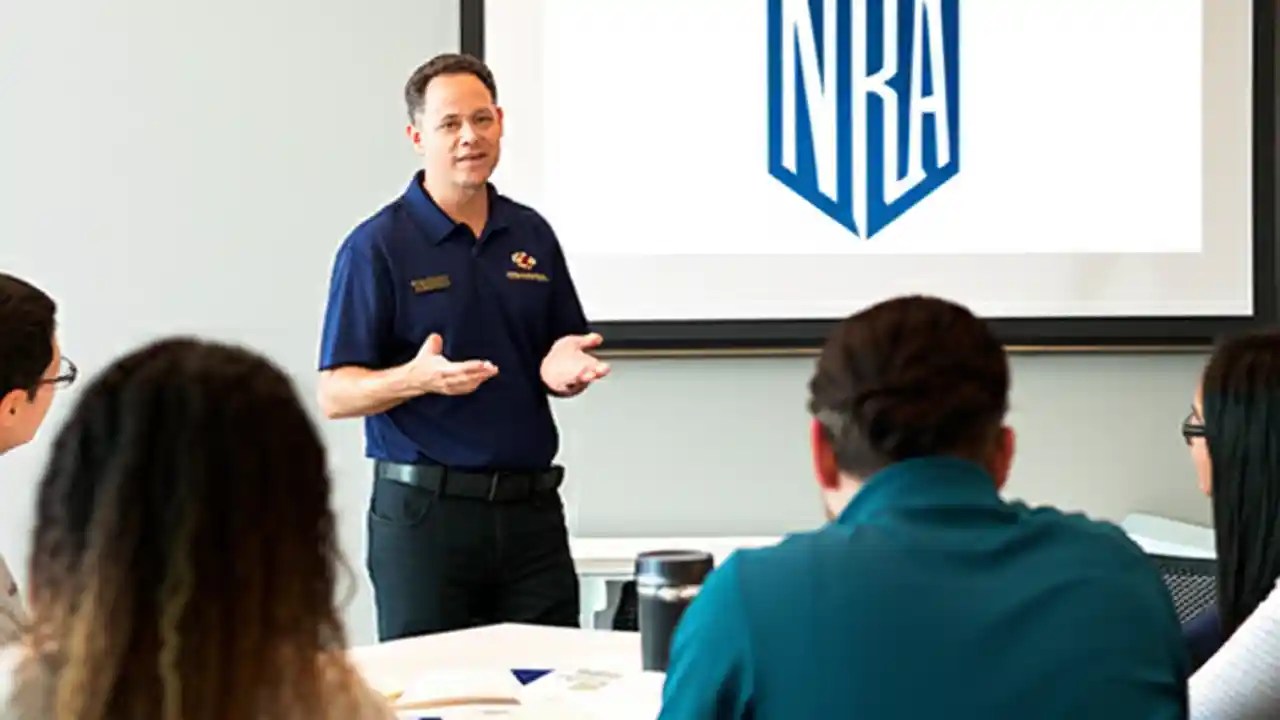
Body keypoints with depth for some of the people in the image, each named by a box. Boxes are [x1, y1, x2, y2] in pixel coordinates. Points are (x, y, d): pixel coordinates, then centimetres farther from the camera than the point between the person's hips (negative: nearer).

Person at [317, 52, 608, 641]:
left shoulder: (532, 235, 11)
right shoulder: (377, 245, -5)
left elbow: (565, 361, 18)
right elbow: (334, 395, -7)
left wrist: (565, 369, -6)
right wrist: (417, 379, -25)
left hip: (530, 508, 4)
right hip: (423, 510, -4)